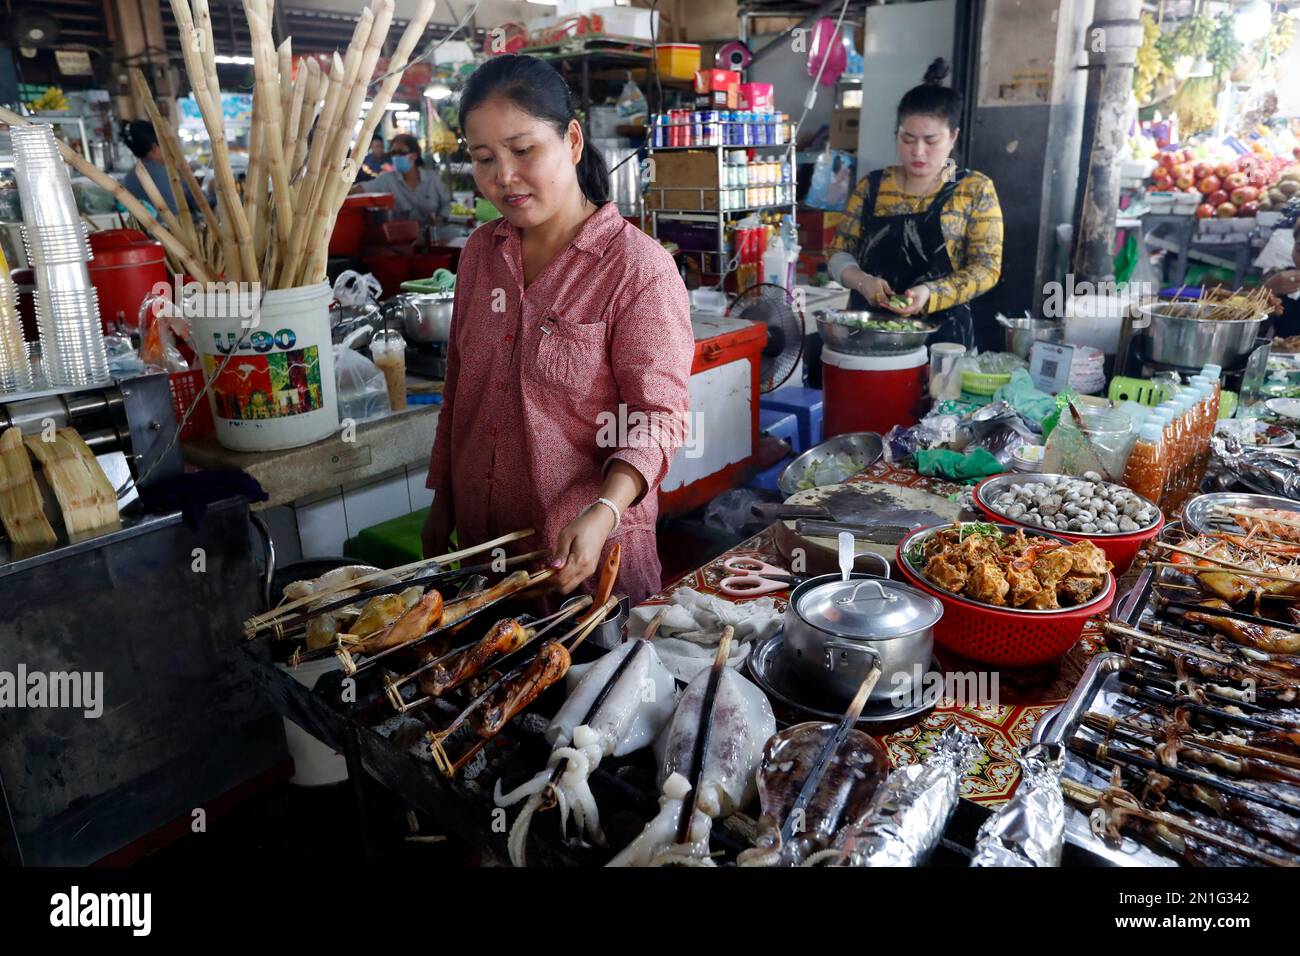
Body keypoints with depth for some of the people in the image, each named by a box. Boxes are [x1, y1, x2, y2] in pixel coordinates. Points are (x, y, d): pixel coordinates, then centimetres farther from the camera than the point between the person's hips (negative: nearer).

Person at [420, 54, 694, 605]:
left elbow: (657, 415, -17)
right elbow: (458, 388, 11)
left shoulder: (639, 267, -15)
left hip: (587, 550, -6)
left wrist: (602, 513, -33)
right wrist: (441, 501, 13)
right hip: (479, 536, 6)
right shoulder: (480, 252, 4)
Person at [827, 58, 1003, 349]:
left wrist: (929, 293, -20)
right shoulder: (871, 185, 7)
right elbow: (839, 251, 9)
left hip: (941, 335, -2)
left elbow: (986, 267, -3)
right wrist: (862, 280, -13)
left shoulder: (975, 190, 1)